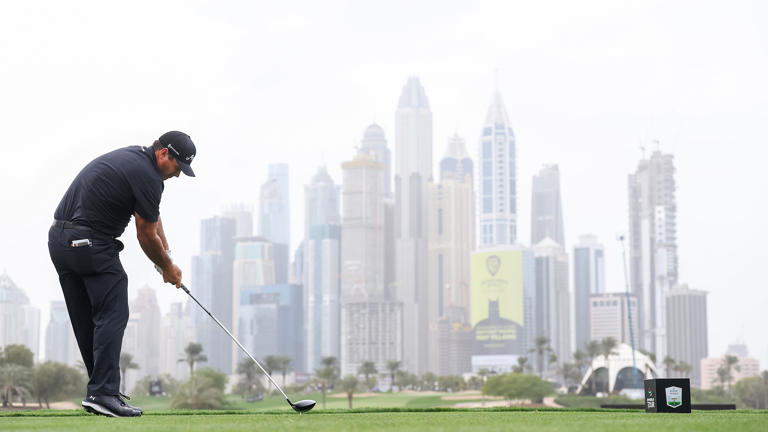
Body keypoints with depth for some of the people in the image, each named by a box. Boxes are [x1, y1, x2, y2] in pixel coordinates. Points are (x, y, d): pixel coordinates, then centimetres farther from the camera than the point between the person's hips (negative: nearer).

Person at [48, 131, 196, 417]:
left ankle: (100, 390, 16)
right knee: (112, 316, -8)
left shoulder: (133, 157, 18)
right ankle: (103, 393, -16)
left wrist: (166, 253, 18)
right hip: (90, 244, -10)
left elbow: (153, 217, 24)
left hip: (58, 239, 10)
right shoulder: (147, 176, -12)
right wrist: (168, 268, 12)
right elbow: (146, 236, -3)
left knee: (86, 321, 11)